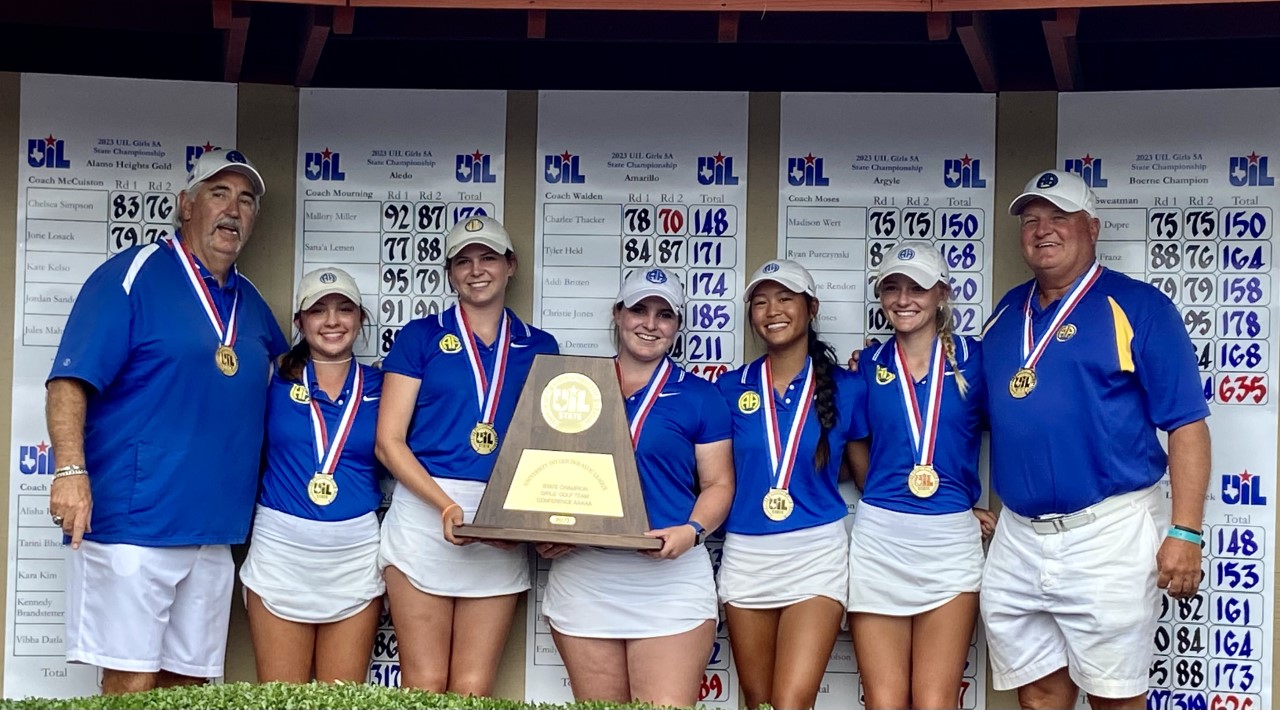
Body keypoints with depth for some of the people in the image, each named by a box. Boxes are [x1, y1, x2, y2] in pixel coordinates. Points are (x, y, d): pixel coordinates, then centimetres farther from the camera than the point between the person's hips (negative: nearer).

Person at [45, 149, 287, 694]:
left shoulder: (249, 302, 17)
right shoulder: (133, 276, -4)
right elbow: (68, 382, -12)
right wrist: (70, 470, -24)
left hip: (214, 531, 7)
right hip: (132, 522, -7)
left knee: (186, 685, 10)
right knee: (132, 685, -7)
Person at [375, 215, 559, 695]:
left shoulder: (539, 348, 12)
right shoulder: (421, 337, 5)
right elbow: (389, 441, -1)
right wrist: (446, 505, -15)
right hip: (426, 517, -2)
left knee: (473, 690, 2)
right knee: (424, 686, -2)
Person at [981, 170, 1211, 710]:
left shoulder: (1137, 306, -4)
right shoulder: (1007, 312, 13)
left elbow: (1187, 424, -8)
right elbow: (985, 413, 23)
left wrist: (1185, 532, -14)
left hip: (1108, 531, -5)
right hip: (1017, 537, 5)